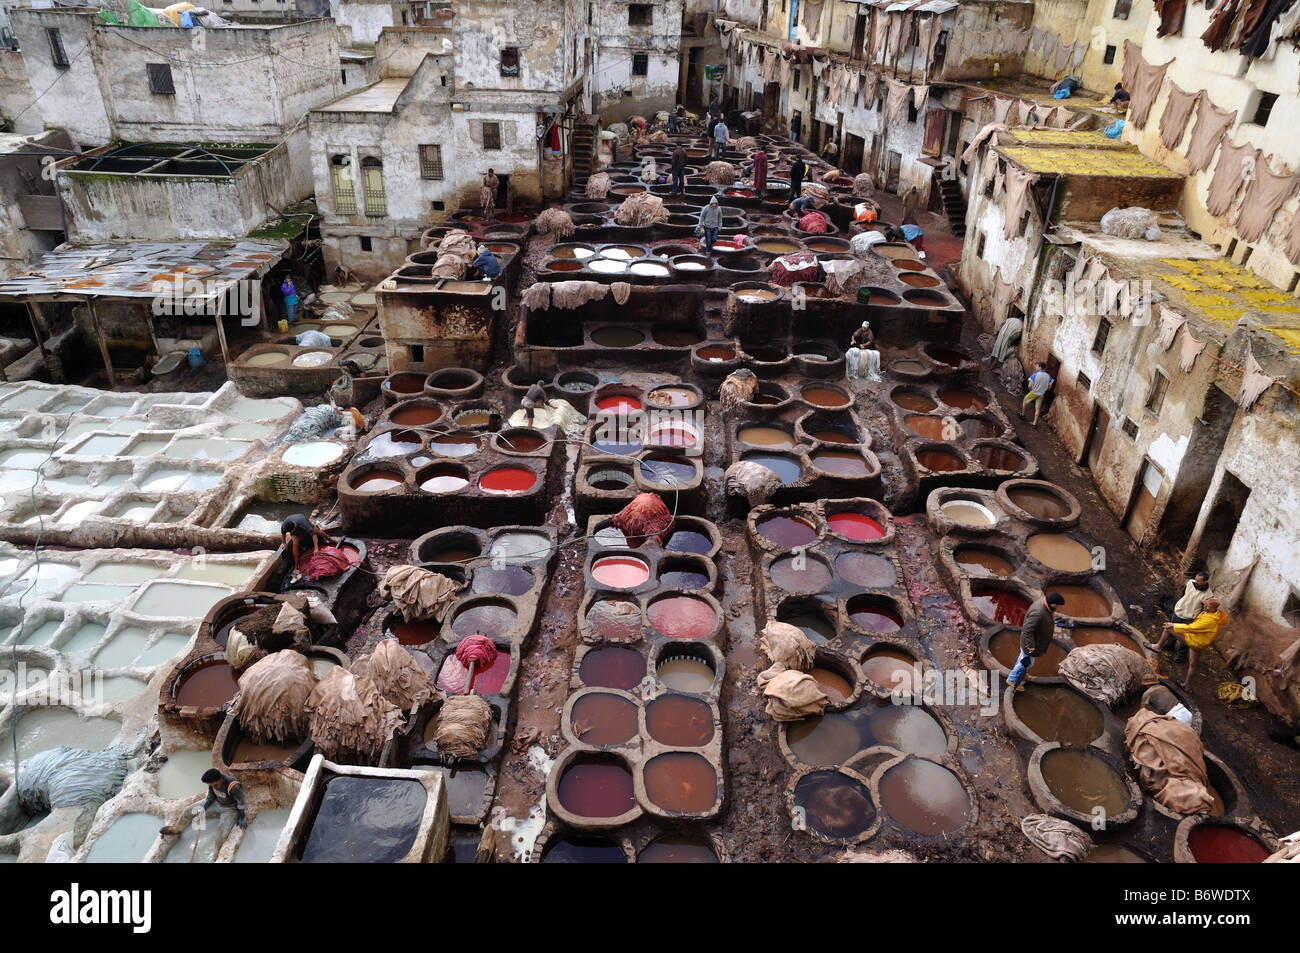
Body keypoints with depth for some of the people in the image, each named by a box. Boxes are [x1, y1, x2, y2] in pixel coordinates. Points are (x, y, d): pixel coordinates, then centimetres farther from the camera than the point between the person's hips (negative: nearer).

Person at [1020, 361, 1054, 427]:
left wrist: (1031, 390, 5)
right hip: (1041, 395, 3)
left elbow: (1030, 386, -17)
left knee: (1025, 401, 24)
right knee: (1037, 409, 10)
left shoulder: (1035, 375, -19)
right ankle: (1034, 423, 14)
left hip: (1033, 393, -3)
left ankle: (1022, 414, 34)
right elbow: (1049, 387, -1)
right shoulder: (1048, 376, -8)